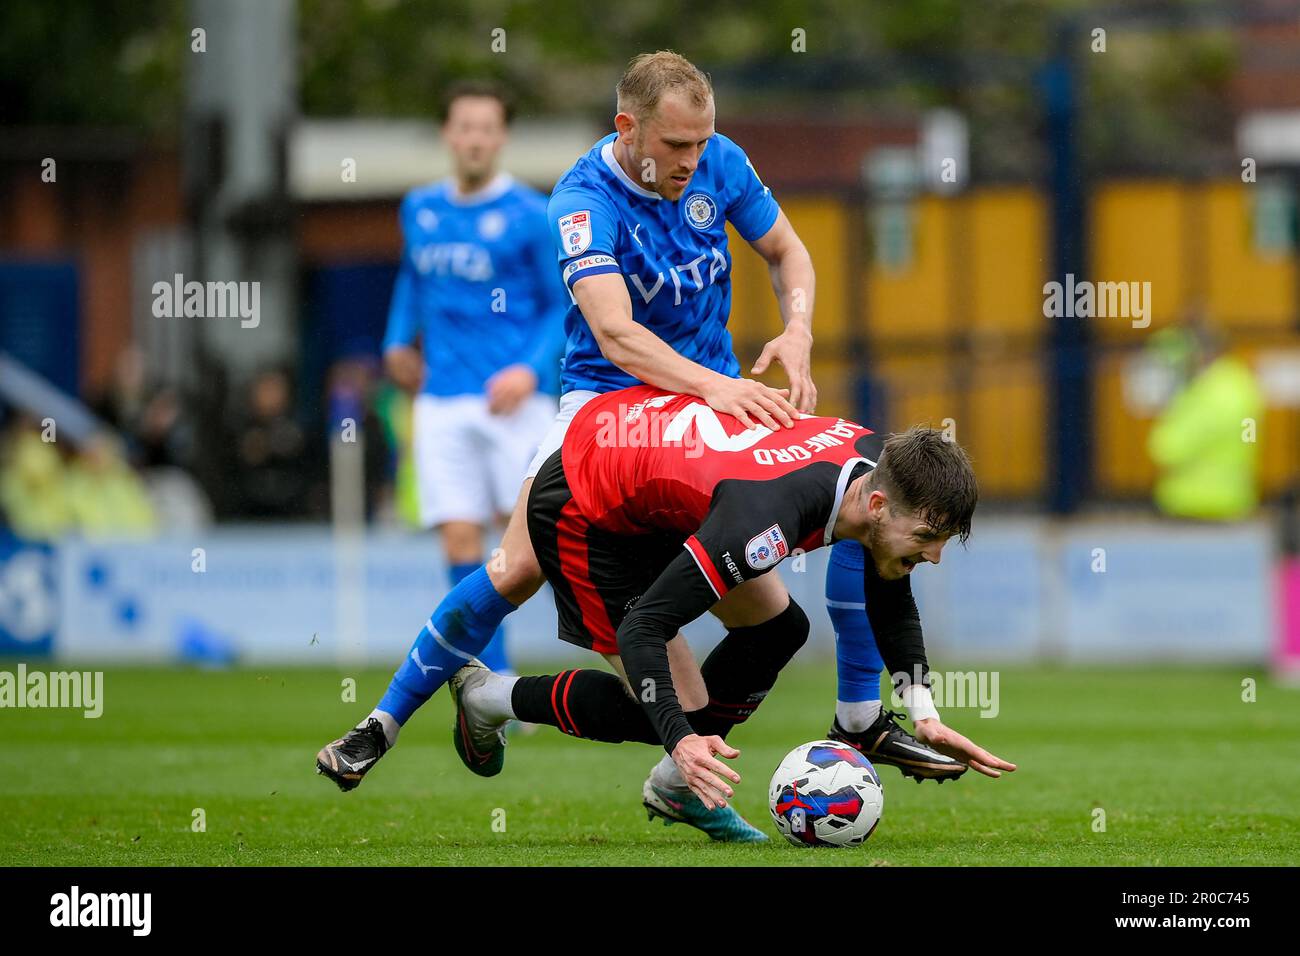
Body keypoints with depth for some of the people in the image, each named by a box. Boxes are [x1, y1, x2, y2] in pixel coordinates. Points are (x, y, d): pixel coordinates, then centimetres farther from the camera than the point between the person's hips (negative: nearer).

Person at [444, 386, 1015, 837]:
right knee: (679, 708, -8)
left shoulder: (878, 461, -15)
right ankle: (488, 697, 13)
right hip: (579, 504, -9)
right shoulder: (768, 519, -40)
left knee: (778, 629, 5)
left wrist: (924, 716, -5)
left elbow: (891, 605, 4)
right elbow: (642, 629, -35)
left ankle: (676, 789, 21)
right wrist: (680, 740, -46)